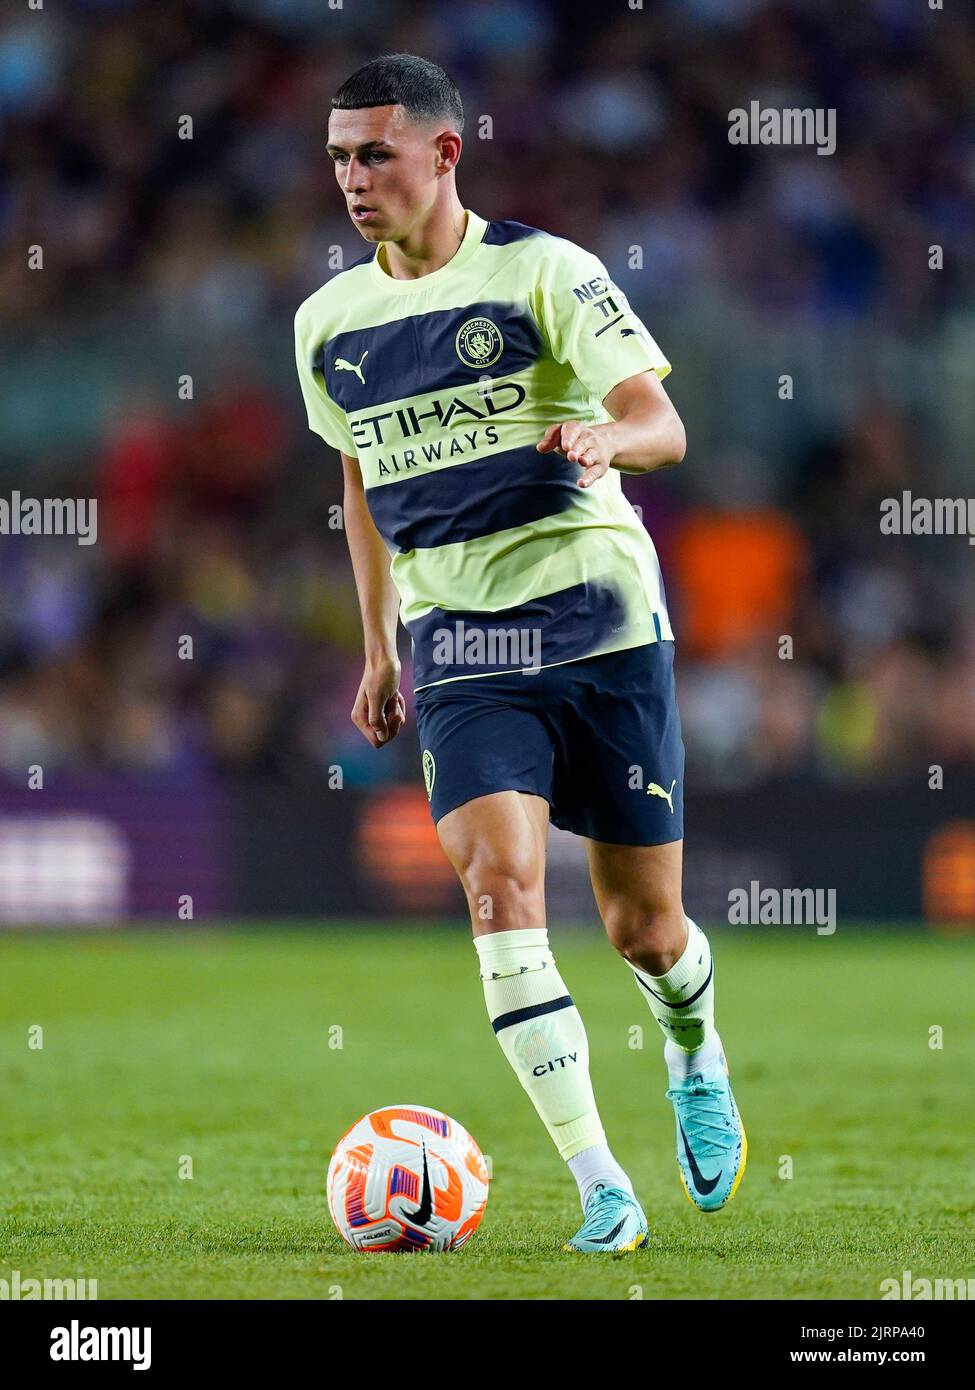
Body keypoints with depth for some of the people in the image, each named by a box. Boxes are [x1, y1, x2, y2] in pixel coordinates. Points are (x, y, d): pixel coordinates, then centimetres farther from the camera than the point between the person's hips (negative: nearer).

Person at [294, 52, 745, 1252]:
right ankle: (598, 1187, -20)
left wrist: (602, 439, -36)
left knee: (643, 928, 4)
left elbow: (661, 426, -13)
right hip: (461, 645, 3)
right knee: (500, 884, -20)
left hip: (600, 621, -3)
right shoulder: (329, 323, 8)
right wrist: (379, 646, 20)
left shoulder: (543, 272, -6)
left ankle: (695, 1061, 41)